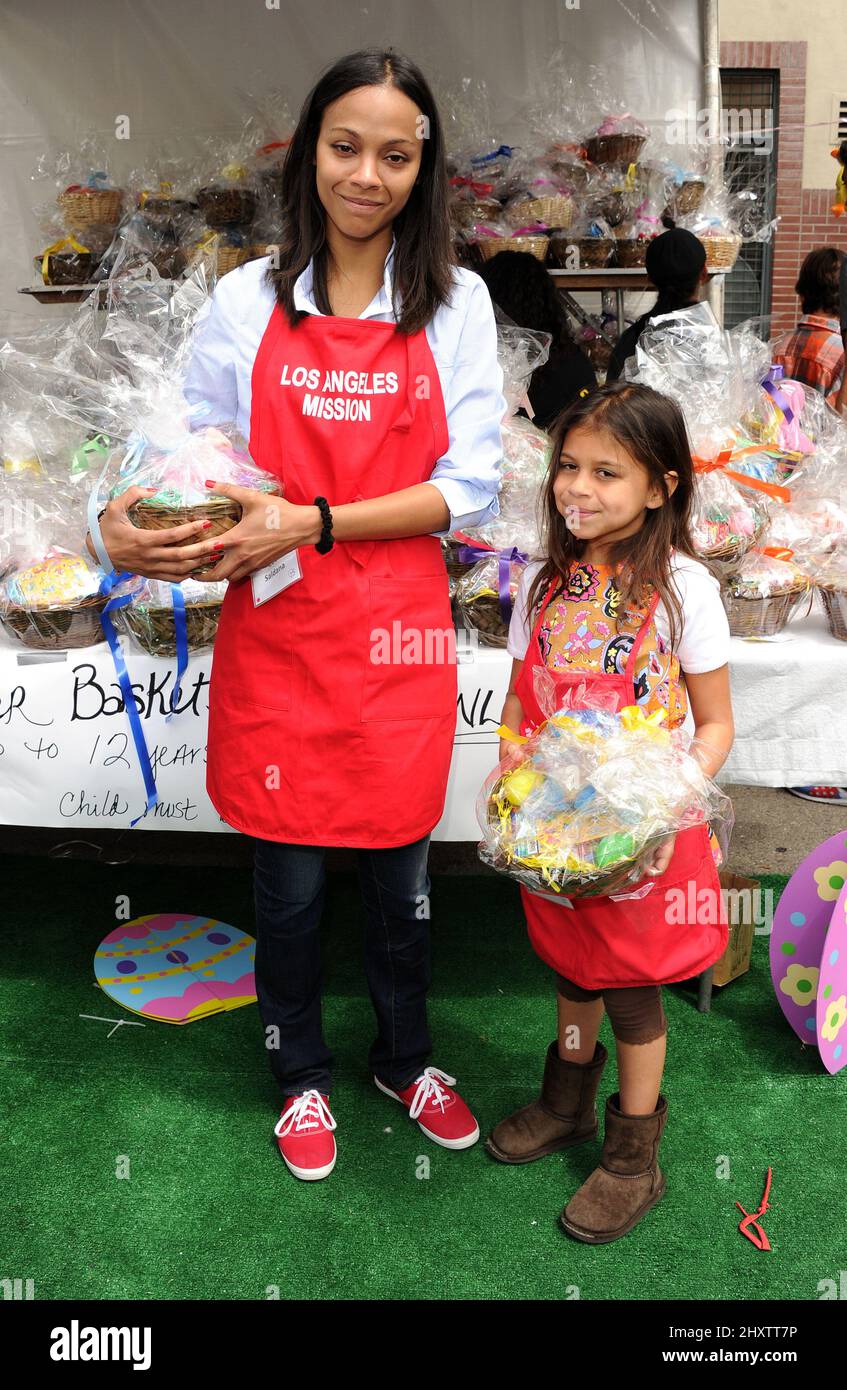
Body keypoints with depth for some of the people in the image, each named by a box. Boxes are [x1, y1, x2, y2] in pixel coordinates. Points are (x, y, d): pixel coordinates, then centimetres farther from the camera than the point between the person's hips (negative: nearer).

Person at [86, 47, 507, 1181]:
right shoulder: (247, 301, 2)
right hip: (274, 633, 0)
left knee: (399, 867, 14)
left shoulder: (456, 303, 1)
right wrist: (137, 523, -13)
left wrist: (311, 523, -17)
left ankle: (406, 1058, 42)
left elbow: (470, 489, -7)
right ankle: (302, 1074, 38)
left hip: (397, 634, 0)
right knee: (289, 876, 12)